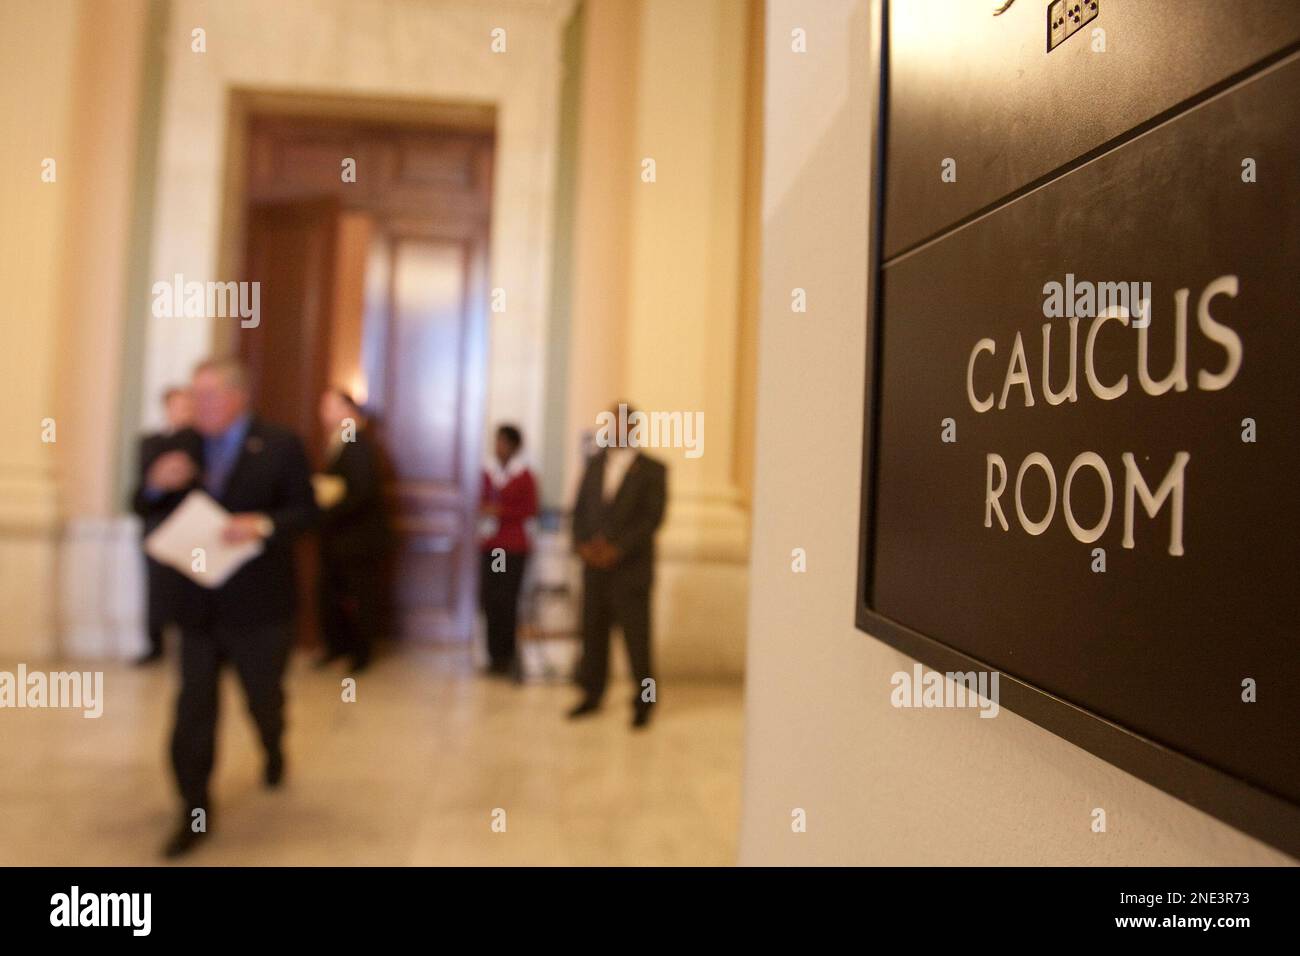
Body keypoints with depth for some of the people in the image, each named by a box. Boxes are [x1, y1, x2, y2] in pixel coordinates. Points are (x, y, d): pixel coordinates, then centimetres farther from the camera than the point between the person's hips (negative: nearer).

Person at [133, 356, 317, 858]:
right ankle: (195, 813, 19)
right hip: (197, 603, 3)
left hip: (258, 603, -3)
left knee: (263, 697, 15)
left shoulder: (280, 445, -8)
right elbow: (149, 511, 8)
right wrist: (156, 484, -14)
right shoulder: (181, 447, 4)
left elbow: (306, 511, -9)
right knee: (192, 711, 5)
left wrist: (264, 525, -28)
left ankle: (274, 752, 48)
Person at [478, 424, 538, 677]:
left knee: (505, 600, -6)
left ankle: (507, 656, 6)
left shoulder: (525, 476, -4)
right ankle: (495, 653, 16)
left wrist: (502, 511, -16)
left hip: (514, 546, -5)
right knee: (487, 598, 3)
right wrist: (484, 510, -2)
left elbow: (530, 510, -5)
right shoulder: (489, 471, 10)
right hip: (489, 544, 5)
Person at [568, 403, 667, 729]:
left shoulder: (652, 470, -1)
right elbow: (580, 508, 12)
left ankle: (643, 702, 13)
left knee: (636, 636, 0)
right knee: (593, 632, 8)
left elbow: (653, 518, -8)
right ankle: (592, 695, 22)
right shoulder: (595, 463, 13)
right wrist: (581, 543, -4)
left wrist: (618, 548, -16)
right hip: (595, 565, 4)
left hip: (630, 568, -4)